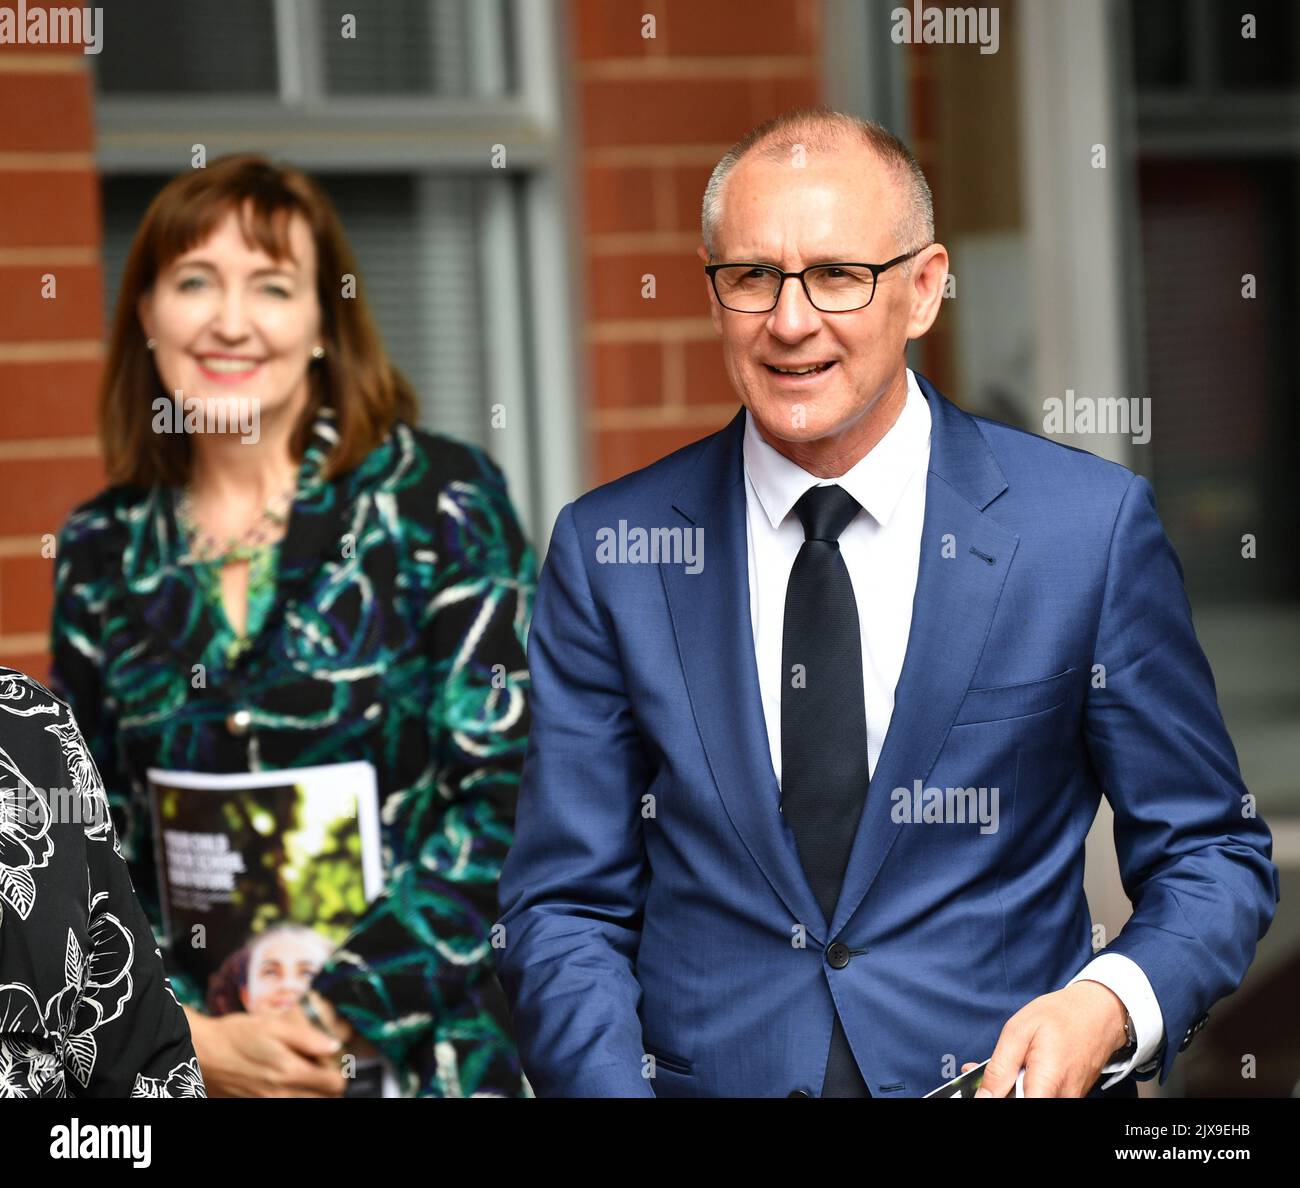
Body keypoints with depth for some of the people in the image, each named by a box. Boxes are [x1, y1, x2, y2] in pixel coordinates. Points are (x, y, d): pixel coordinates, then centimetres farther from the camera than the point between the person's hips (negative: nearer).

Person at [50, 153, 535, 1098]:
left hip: (423, 1046, -2)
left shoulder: (439, 497, -6)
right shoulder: (104, 553, 3)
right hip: (192, 1063, 3)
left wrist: (337, 1017, -16)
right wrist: (192, 1036, -10)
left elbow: (507, 790, -11)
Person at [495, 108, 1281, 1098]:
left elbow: (1211, 856, 7)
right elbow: (565, 905, 7)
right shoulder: (606, 553, 5)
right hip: (706, 1076, 1)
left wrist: (1108, 1008, -12)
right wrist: (612, 1088, -10)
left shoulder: (1092, 529, 0)